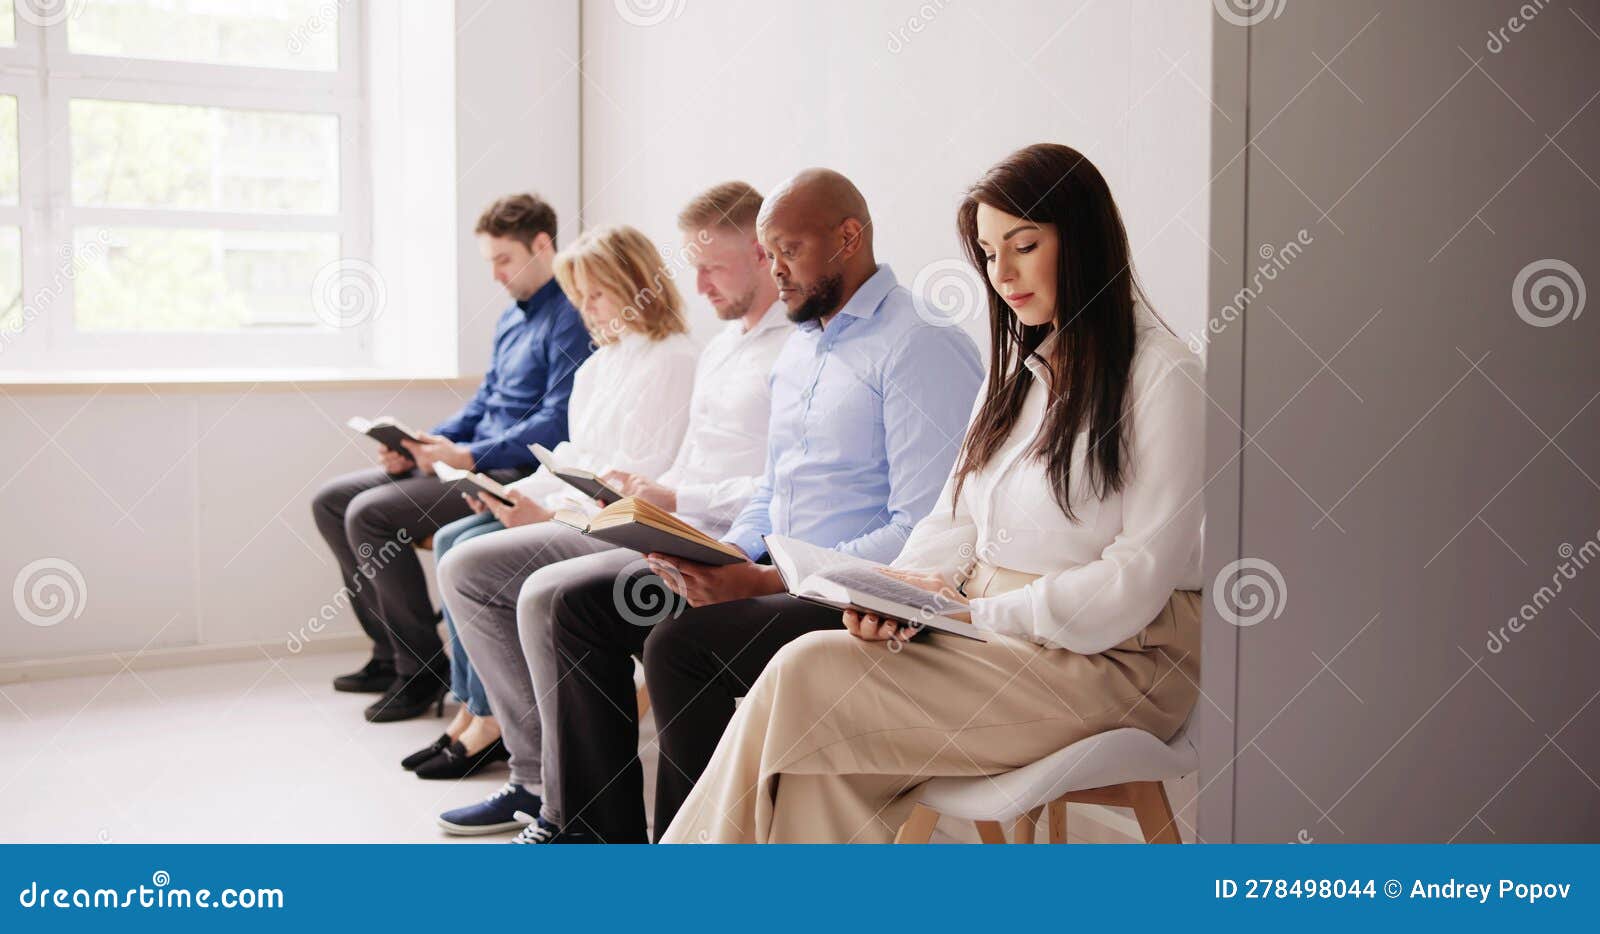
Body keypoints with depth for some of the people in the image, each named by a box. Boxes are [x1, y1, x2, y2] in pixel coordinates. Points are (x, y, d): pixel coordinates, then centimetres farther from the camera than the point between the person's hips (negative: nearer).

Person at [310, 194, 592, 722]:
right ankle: (390, 652, 9)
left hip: (515, 475, -10)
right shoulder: (512, 319, 18)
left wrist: (468, 455, -24)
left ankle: (423, 668, -10)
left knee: (369, 514, -23)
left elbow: (557, 423, -20)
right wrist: (418, 445, 5)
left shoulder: (569, 319, -13)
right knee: (330, 501, 7)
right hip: (473, 461, 11)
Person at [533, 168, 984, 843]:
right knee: (579, 604, 2)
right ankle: (602, 834, 6)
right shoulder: (799, 347, 18)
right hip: (775, 577, 9)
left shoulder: (922, 345, -12)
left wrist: (769, 580, -21)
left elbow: (923, 529, -20)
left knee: (678, 645, -30)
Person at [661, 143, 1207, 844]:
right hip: (994, 635, 7)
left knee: (808, 678, -21)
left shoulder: (1162, 377, -8)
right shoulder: (1020, 367, 18)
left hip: (1108, 659, -7)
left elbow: (1134, 584, -14)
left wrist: (975, 606, -14)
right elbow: (955, 517, 15)